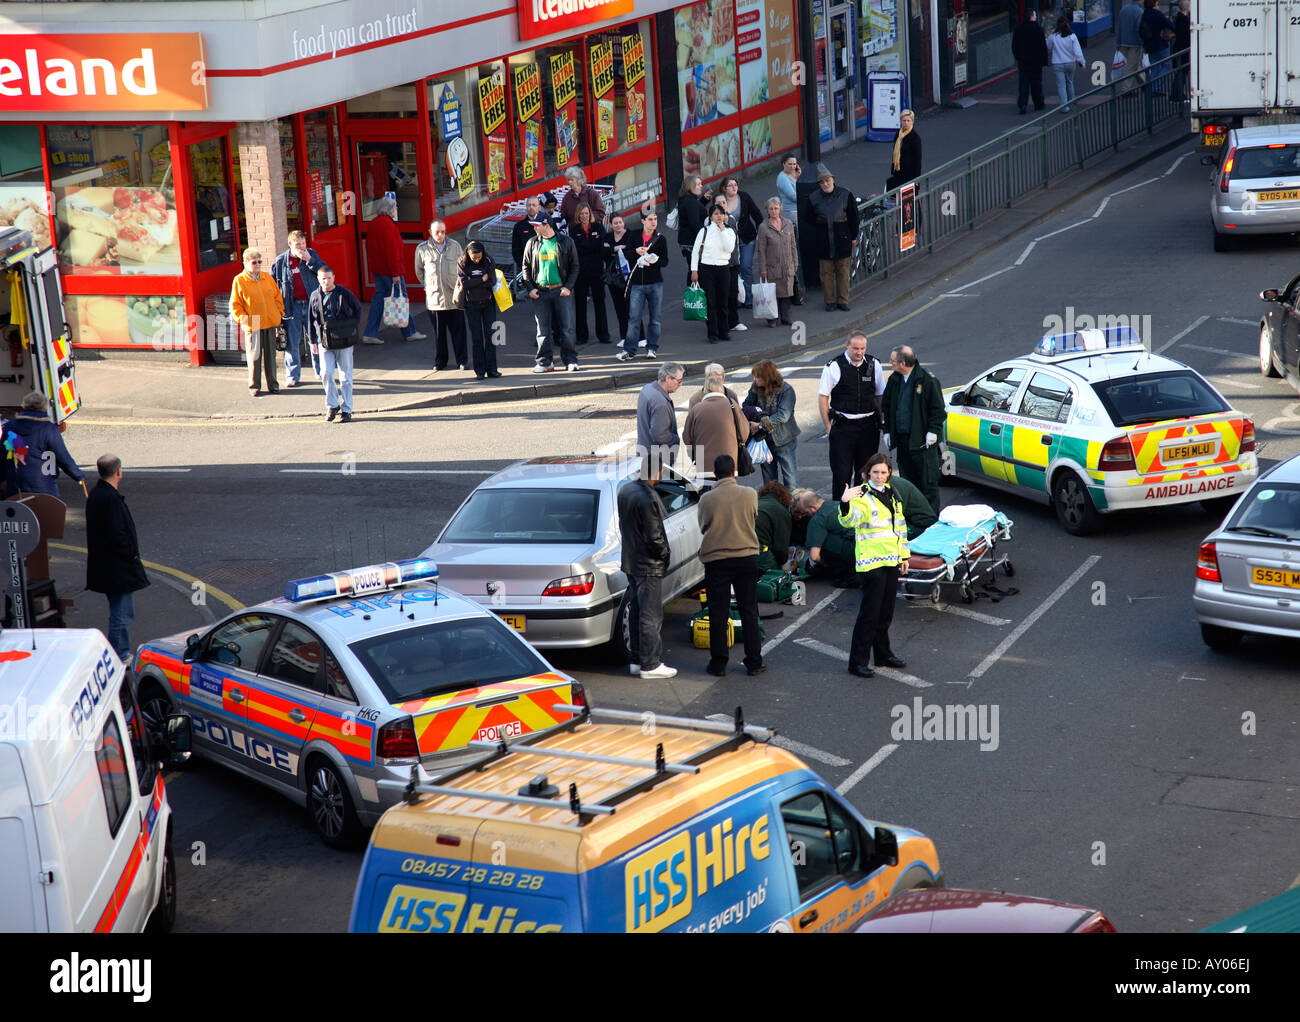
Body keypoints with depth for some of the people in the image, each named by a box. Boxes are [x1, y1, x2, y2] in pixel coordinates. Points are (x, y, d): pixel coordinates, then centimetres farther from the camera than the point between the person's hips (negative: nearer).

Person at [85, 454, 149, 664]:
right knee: (122, 613, -2)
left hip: (105, 566, 10)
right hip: (118, 568, -10)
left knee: (121, 613, 21)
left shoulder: (96, 494, 9)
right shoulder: (110, 498, -23)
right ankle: (117, 658, 2)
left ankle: (122, 653, 31)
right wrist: (132, 554, -12)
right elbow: (116, 535, -25)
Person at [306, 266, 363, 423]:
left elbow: (357, 308, 12)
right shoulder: (315, 296, 4)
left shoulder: (344, 294, -4)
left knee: (346, 376, 3)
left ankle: (347, 410, 11)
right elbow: (311, 320, 11)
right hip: (324, 342, 2)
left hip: (344, 341, -2)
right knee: (326, 374, -7)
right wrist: (312, 341, 9)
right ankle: (332, 405, 12)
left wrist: (353, 326, 5)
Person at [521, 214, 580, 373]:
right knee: (543, 330, 2)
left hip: (561, 291, -2)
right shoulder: (532, 244, 9)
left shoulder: (566, 242, 1)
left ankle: (570, 360, 6)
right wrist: (530, 288, 1)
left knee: (566, 328, -2)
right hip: (540, 293, 2)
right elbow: (526, 267, 13)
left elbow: (574, 266, 3)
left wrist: (568, 287, -6)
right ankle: (544, 362, 9)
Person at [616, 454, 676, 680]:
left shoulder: (626, 490, 3)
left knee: (636, 612, 17)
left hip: (630, 560, 9)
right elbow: (654, 537, -23)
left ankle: (637, 659, 25)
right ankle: (650, 665, 5)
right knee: (651, 617, -1)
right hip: (649, 566, -9)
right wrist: (666, 553, -6)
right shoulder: (649, 499, -25)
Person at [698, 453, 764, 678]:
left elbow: (703, 527, 5)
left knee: (718, 613, 6)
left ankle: (718, 663, 8)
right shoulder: (750, 495, -4)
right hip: (747, 556, 2)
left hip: (716, 560, -2)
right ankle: (754, 662, 12)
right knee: (749, 611, 10)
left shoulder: (707, 499, -9)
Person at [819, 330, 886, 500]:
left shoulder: (873, 365, 5)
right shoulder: (834, 366, -5)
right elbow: (822, 397, -1)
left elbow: (880, 395, 15)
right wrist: (828, 426, -5)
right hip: (842, 427, -3)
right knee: (841, 472, -4)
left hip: (869, 426, 3)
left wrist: (878, 422, 8)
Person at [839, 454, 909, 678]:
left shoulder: (892, 495, 12)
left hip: (891, 560, 7)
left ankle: (883, 653, 29)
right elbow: (848, 521, -30)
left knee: (886, 611, 15)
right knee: (869, 612, -7)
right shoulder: (862, 497, -12)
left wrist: (903, 556, 21)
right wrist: (845, 504, -50)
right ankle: (857, 661, -1)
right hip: (870, 562, -7)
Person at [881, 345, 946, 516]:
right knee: (907, 481, 12)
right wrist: (886, 430, 13)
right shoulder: (894, 380, 9)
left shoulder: (927, 379, -10)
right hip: (901, 438, 6)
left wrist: (933, 431, -11)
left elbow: (938, 408, -6)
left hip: (923, 441, -6)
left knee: (928, 482, -3)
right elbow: (886, 406, 19)